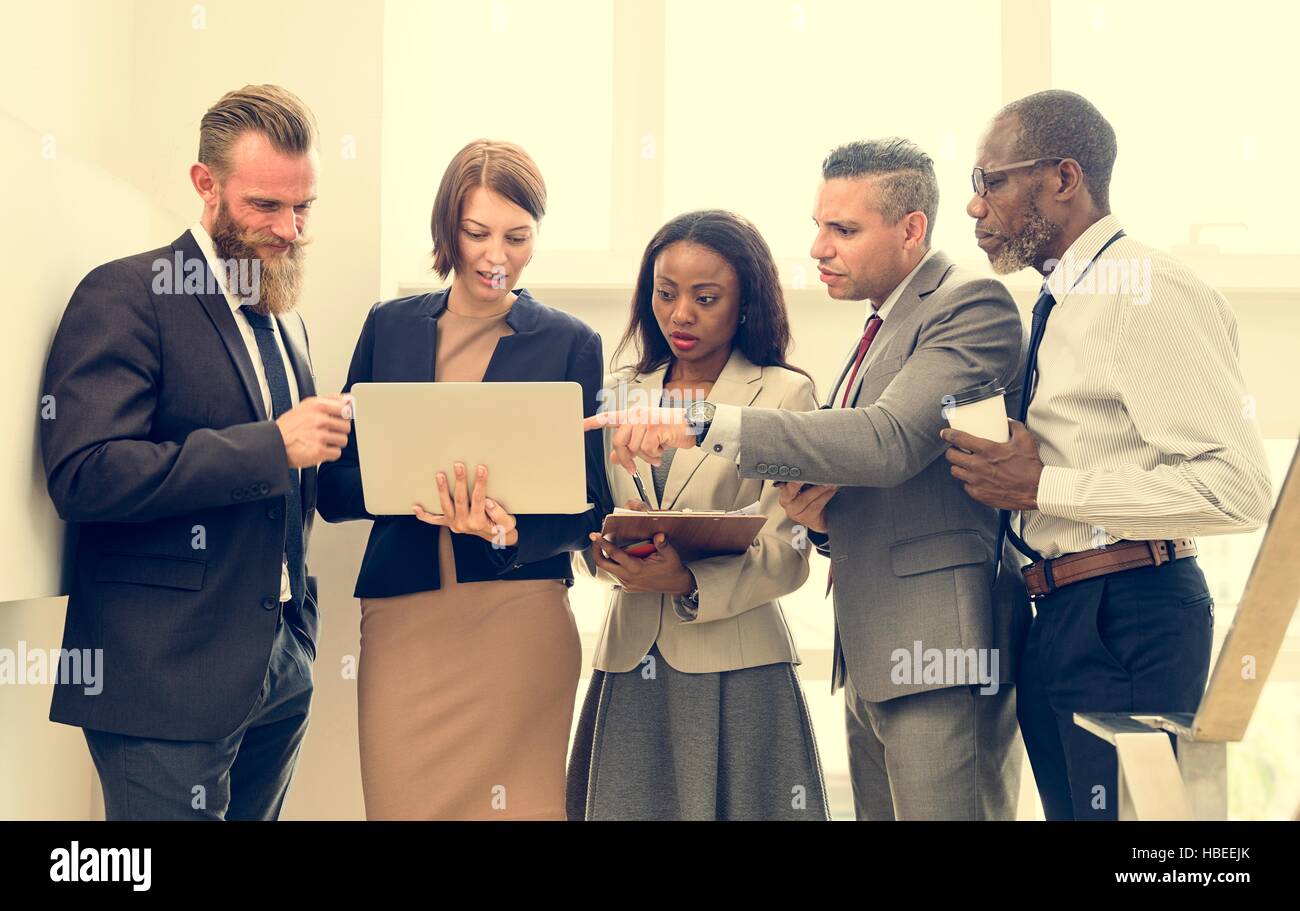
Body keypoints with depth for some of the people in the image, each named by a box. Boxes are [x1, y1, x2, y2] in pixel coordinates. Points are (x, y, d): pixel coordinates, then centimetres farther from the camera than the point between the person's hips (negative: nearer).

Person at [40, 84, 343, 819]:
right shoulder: (126, 296, -9)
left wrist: (326, 445, 1)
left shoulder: (287, 323, 16)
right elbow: (84, 475, -21)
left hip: (282, 668, 7)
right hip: (169, 676, -7)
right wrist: (271, 446, -23)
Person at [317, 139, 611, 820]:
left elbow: (589, 505, 2)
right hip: (399, 619, 2)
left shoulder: (572, 344, 4)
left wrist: (508, 529, -18)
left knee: (514, 805, 0)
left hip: (519, 623, -1)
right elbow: (336, 486, 7)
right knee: (401, 800, 0)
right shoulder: (390, 327, 10)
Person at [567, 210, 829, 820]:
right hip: (630, 663, 3)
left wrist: (689, 582, -23)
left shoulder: (783, 395, -1)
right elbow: (587, 516, 12)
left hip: (735, 670, -3)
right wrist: (605, 548, -11)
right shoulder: (621, 394, 13)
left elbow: (786, 554, -7)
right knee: (627, 809, 2)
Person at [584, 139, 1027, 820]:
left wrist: (702, 423, -28)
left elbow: (889, 439, -25)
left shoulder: (973, 305, -10)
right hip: (871, 659, 9)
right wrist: (820, 516, 2)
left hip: (939, 646, -9)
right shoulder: (881, 327, 20)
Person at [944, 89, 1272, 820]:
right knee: (1074, 807, 15)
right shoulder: (1060, 306, 16)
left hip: (1129, 621, -9)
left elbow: (1239, 488, -21)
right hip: (1058, 622, 9)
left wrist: (1042, 488, -17)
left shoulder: (1150, 290, -12)